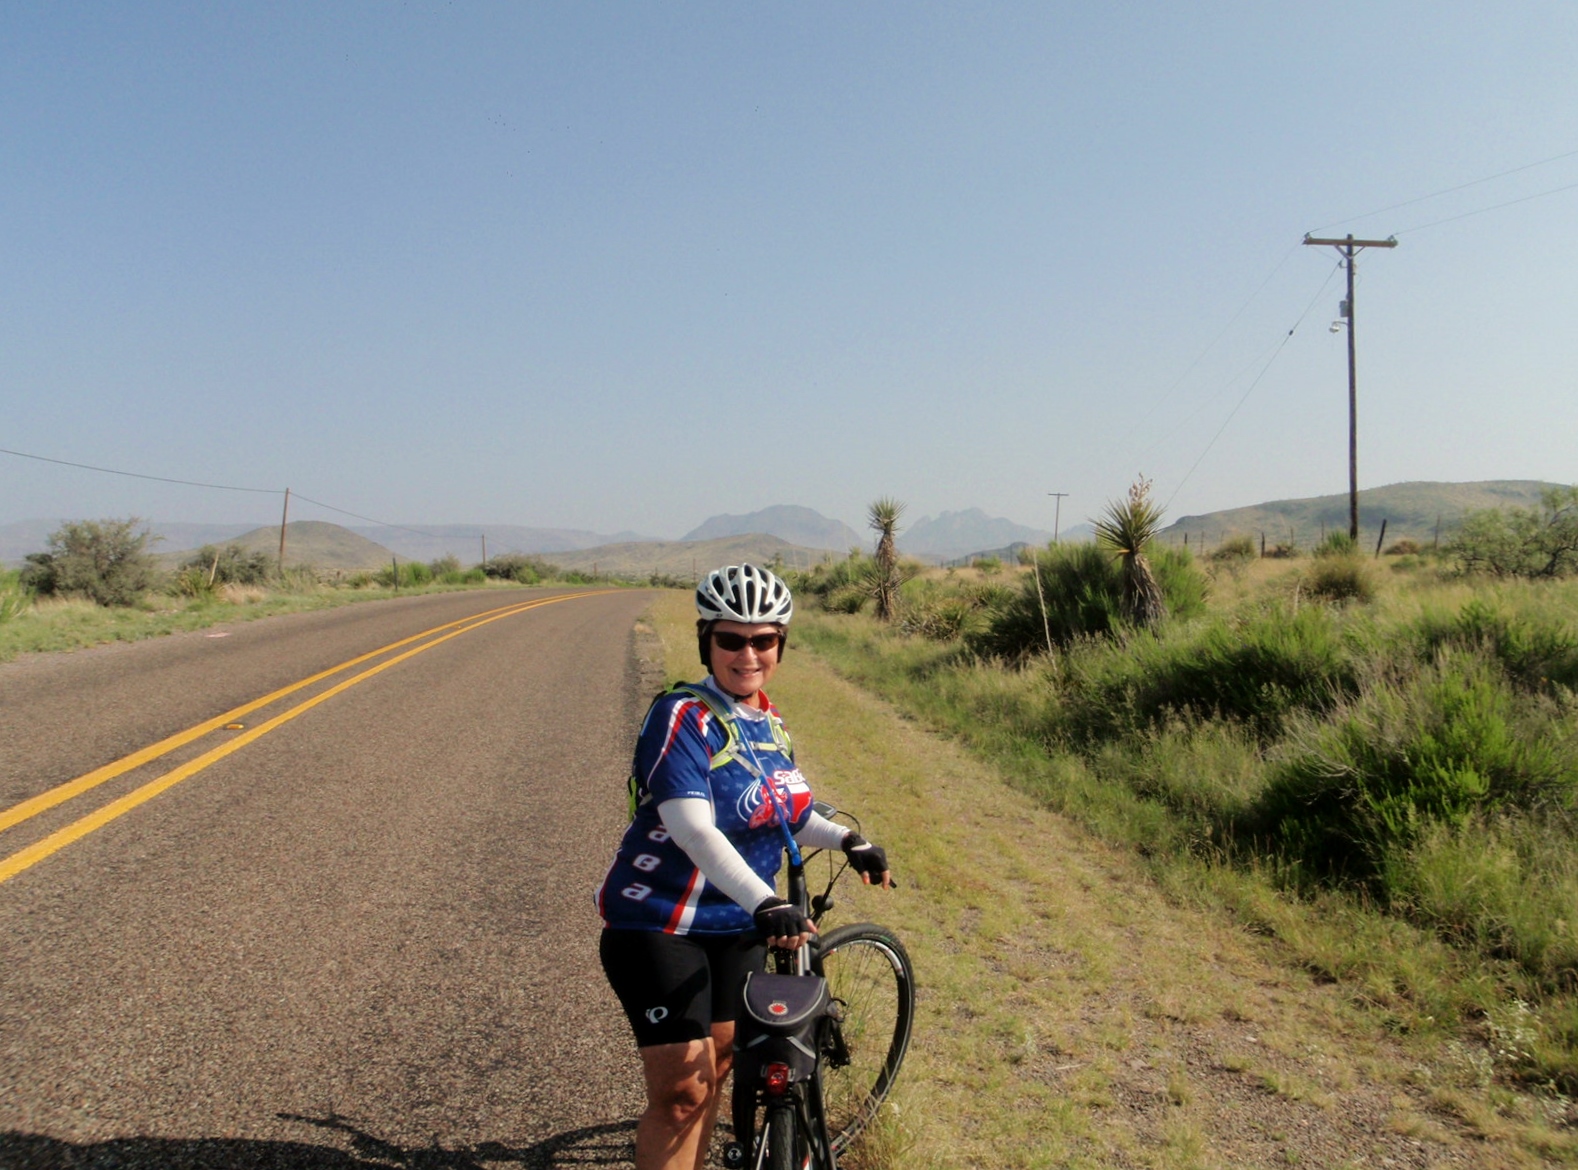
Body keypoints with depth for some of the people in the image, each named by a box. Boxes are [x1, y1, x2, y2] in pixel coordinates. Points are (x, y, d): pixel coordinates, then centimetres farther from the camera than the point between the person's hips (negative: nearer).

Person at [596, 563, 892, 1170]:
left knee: (717, 1065, 17)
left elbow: (785, 813, 12)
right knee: (682, 1091, -8)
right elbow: (694, 829, -31)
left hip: (737, 925, 7)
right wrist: (765, 903, -42)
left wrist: (846, 840, -4)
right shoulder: (682, 716, -20)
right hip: (658, 926, -7)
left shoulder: (769, 722, 4)